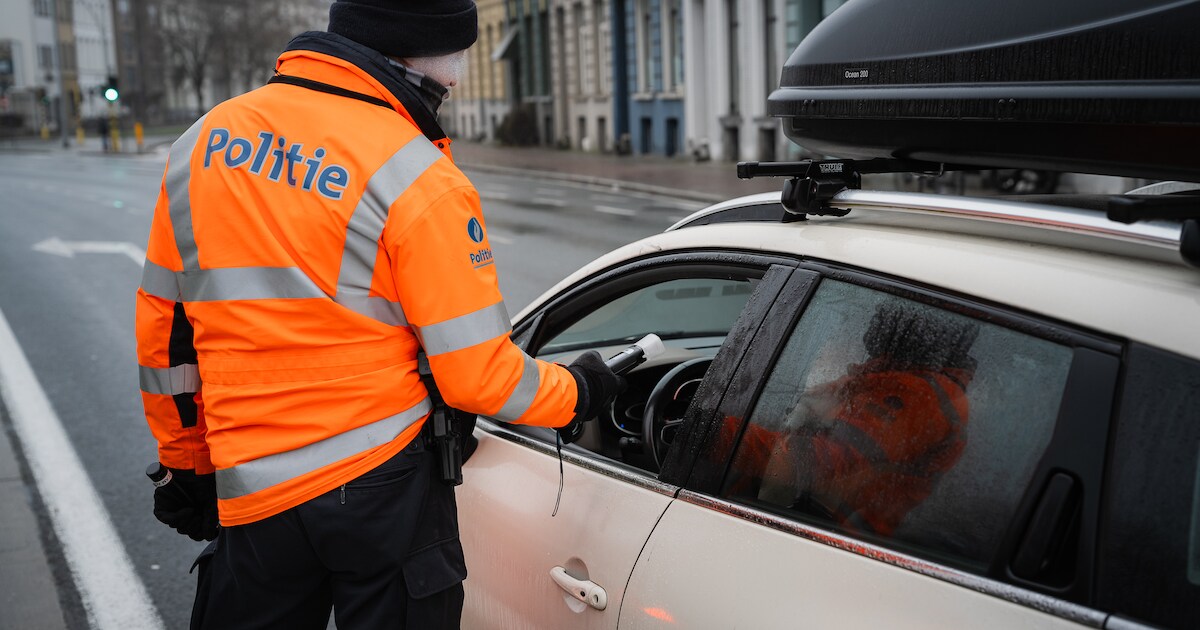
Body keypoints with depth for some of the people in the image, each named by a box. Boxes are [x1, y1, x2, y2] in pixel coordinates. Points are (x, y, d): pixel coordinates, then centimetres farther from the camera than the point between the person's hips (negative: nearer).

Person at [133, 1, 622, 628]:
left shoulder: (204, 139, 4)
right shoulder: (418, 179, -13)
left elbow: (163, 327, 10)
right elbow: (476, 375, -13)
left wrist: (186, 464, 20)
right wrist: (575, 391, 6)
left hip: (250, 498, 5)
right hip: (385, 483, -4)